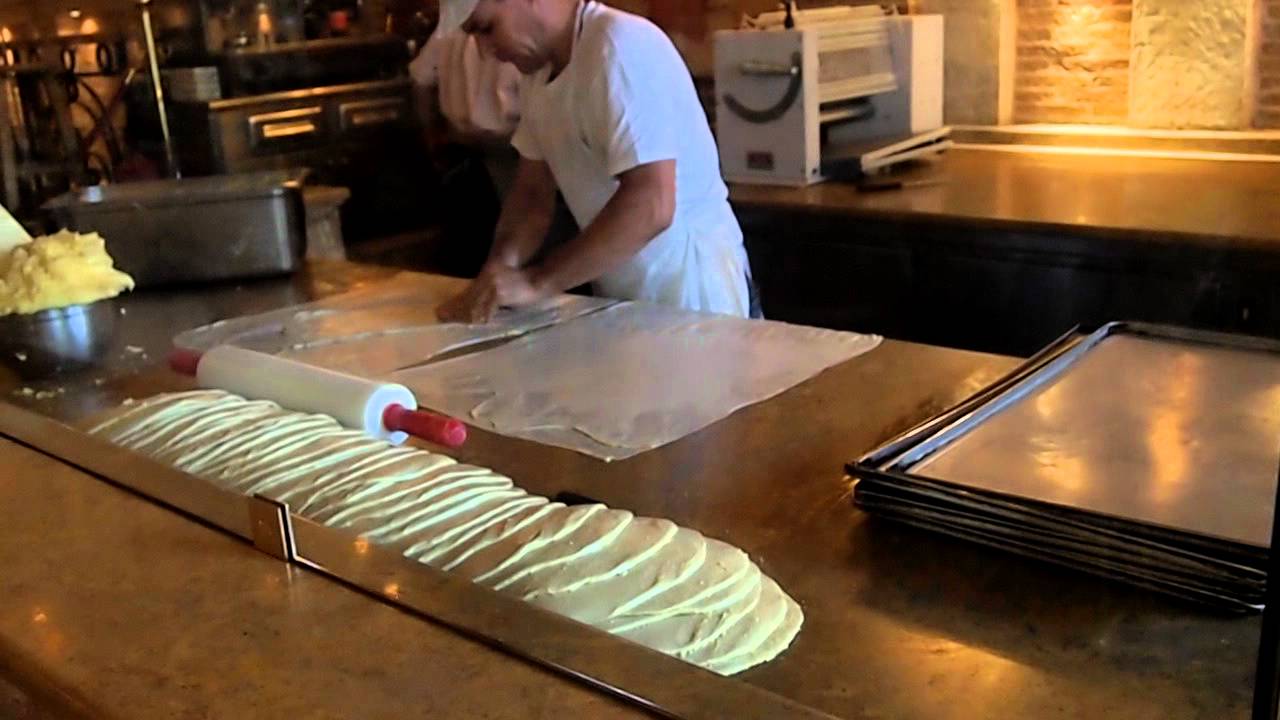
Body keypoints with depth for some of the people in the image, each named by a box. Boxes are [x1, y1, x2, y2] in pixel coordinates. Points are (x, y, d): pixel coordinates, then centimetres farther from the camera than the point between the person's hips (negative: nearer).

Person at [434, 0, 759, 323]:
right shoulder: (538, 73, 3)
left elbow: (651, 206, -30)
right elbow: (532, 191, 7)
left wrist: (537, 282, -26)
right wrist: (498, 270, -11)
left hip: (694, 298, -7)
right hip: (622, 303, 8)